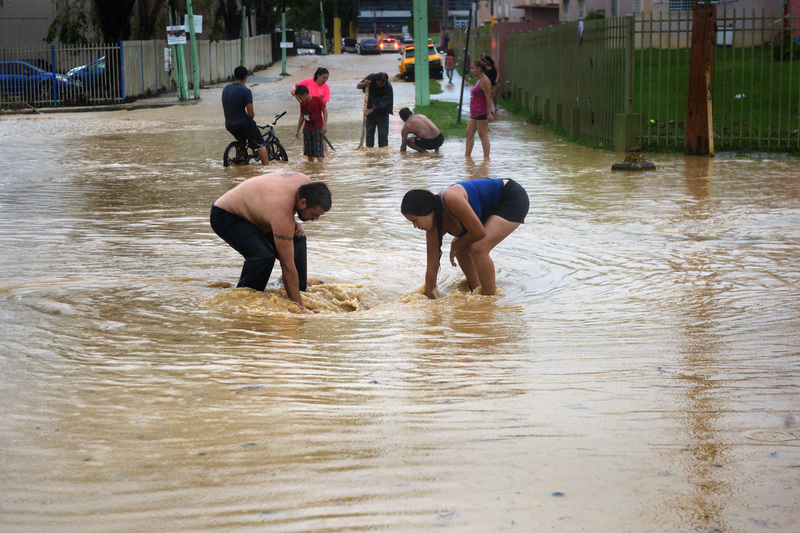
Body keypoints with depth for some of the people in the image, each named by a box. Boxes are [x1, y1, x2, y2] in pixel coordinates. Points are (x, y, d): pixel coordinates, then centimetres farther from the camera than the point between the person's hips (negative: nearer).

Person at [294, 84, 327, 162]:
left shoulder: (317, 99, -12)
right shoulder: (302, 104, 4)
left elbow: (324, 112, -8)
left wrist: (325, 125, -17)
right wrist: (298, 130, 16)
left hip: (317, 129, -5)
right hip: (307, 129, 5)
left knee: (318, 150, -12)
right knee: (309, 151, 9)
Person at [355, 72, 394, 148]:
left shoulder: (388, 87, -22)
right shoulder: (371, 78, -14)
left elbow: (383, 105, -20)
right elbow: (358, 86, -4)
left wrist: (371, 110, -23)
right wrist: (363, 84, -26)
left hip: (382, 111, -3)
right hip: (370, 108, 3)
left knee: (383, 132, -4)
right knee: (369, 130, 4)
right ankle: (369, 147, 12)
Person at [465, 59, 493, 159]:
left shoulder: (485, 81, -14)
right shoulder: (479, 80, 18)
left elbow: (488, 97, -19)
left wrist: (489, 113, -24)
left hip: (482, 113, -10)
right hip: (474, 113, 10)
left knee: (483, 135, -8)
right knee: (469, 133, 9)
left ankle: (486, 157, -7)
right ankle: (467, 155, 13)